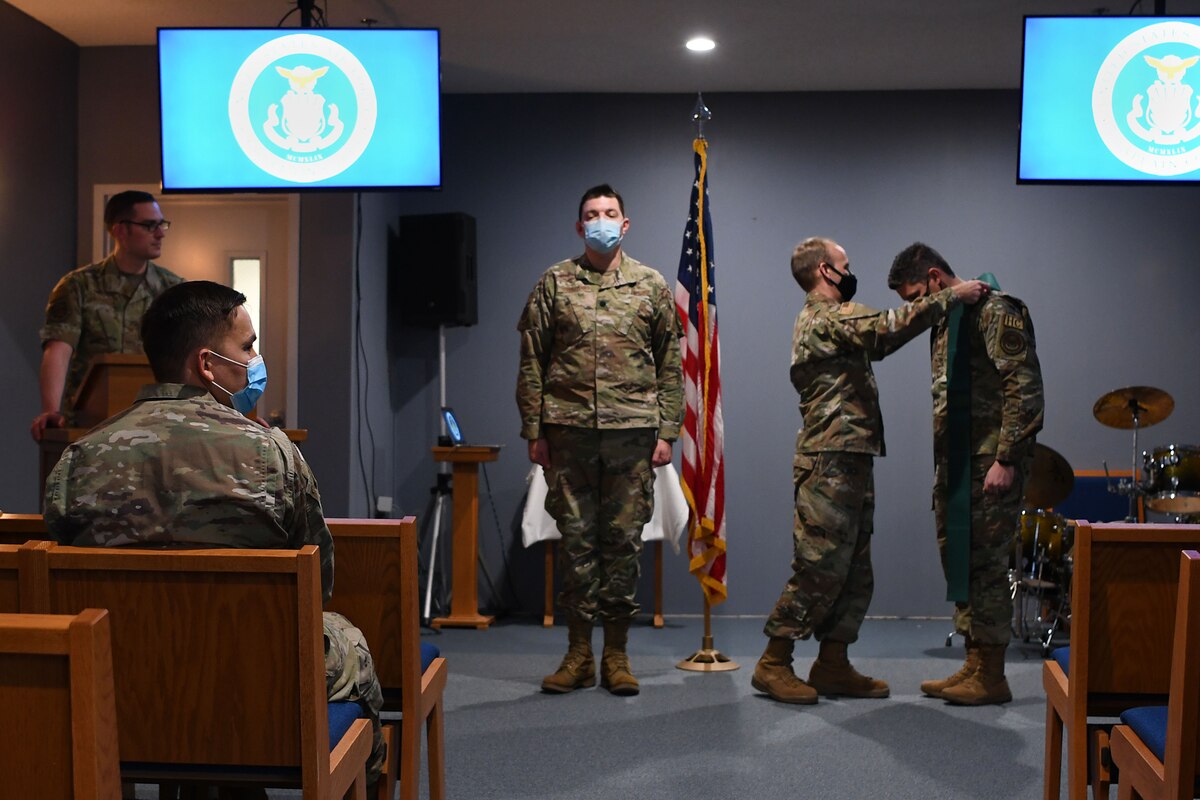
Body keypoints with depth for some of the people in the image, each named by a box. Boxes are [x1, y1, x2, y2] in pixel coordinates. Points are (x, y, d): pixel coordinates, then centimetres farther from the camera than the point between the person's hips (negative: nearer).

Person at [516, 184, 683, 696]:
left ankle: (616, 654, 14)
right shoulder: (554, 284, 7)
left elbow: (670, 366, 8)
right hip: (569, 431, 0)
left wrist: (666, 432, 0)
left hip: (631, 431, 0)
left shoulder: (651, 286, 8)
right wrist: (534, 432, 0)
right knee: (576, 539, 4)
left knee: (624, 540, 3)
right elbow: (532, 363, 5)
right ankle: (578, 653, 13)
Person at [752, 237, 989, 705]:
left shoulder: (824, 319, 24)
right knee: (820, 567, -8)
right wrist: (952, 296, -19)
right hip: (831, 461, -11)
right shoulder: (828, 316, -10)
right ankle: (773, 663, -1)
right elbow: (887, 328, -25)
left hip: (850, 462, 11)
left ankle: (833, 665, 16)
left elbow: (877, 341, 25)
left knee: (854, 571, 11)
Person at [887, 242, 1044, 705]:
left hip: (990, 463, -9)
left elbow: (1025, 390, -17)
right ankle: (973, 665, 21)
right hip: (955, 464, 10)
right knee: (958, 561, 12)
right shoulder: (945, 321, 19)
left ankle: (991, 677, 2)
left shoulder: (994, 312, -10)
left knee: (983, 564, -6)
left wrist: (1006, 459, -20)